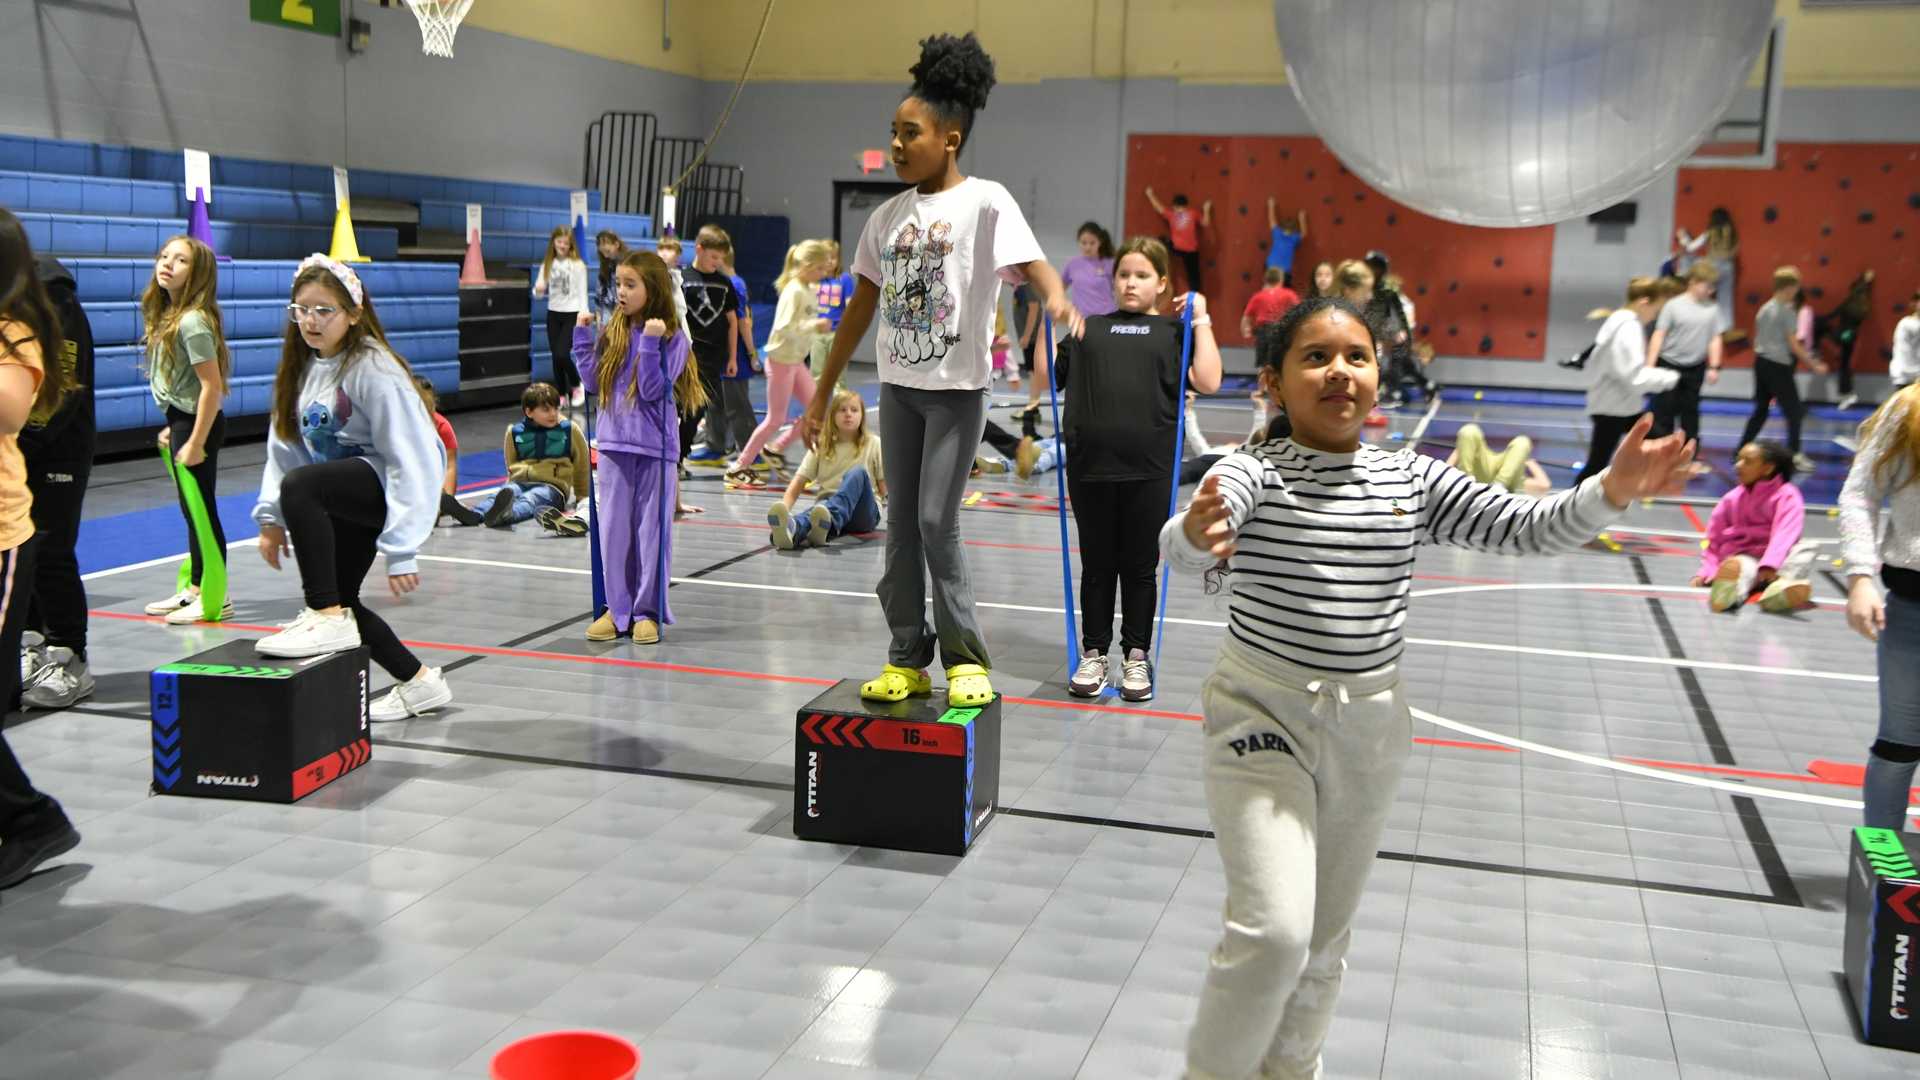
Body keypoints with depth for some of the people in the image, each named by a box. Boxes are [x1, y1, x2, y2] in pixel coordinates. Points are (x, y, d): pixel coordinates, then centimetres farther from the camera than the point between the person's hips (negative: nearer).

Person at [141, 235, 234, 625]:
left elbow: (212, 385, -22)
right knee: (192, 509, 16)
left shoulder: (193, 321, -19)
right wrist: (174, 427, 15)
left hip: (198, 424, -9)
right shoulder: (166, 315, 9)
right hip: (181, 419, 9)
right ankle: (195, 589, 26)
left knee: (201, 510, -1)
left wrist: (196, 443, -21)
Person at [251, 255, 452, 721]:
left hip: (389, 485, -9)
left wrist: (401, 551, -27)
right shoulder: (302, 367, 5)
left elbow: (411, 462, -24)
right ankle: (418, 682, 27)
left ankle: (328, 619, -25)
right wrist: (271, 517, -3)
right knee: (336, 596, 9)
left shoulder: (373, 370, -20)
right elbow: (283, 446, 7)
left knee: (299, 486, -33)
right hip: (348, 496, 9)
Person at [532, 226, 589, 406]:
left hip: (572, 314, -5)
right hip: (553, 313, 5)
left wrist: (583, 318, -10)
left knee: (561, 354, -15)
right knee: (556, 356, 5)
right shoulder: (547, 264, 8)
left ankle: (577, 385, 9)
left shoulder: (577, 265, -5)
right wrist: (538, 289, -15)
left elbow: (582, 293, -5)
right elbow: (538, 293, 10)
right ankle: (561, 394, 14)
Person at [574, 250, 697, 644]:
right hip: (613, 444, 5)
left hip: (654, 448, -5)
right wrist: (581, 335, 9)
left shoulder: (673, 338, -7)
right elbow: (595, 378, 12)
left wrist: (650, 344, -23)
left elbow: (652, 389, -15)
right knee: (614, 529, 8)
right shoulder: (614, 332, 10)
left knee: (651, 530, 3)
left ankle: (648, 611, 13)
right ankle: (618, 609, 19)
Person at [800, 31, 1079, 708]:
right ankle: (908, 658, 15)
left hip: (957, 387, -6)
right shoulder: (888, 216, 8)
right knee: (902, 521, 7)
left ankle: (966, 658, 6)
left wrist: (1057, 298, -46)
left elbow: (1033, 267, -21)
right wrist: (820, 396, 13)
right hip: (898, 385, 6)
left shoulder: (985, 202, -8)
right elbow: (860, 308, 13)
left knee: (936, 522, -9)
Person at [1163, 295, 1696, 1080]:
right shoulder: (1254, 473, -13)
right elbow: (1183, 547, -32)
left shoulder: (1416, 483, 1)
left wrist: (1612, 489, -19)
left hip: (1368, 729, 5)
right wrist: (1197, 533, -56)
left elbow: (1526, 529, -2)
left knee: (1326, 937, 18)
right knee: (1273, 931, -15)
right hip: (1262, 717, -4)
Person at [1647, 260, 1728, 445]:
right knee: (1665, 409, 0)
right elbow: (1659, 335, -9)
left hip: (1695, 368, 3)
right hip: (1669, 364, -3)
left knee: (1690, 409, 12)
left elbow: (1715, 339, 6)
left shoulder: (1712, 309, 0)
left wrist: (1714, 367, 2)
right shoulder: (1674, 305, -10)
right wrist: (1650, 365, -13)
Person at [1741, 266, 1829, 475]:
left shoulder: (1764, 309, 9)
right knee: (1794, 410, 1)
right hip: (1778, 366, -8)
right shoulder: (1788, 312, -13)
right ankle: (1794, 455, -1)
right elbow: (1794, 346, -13)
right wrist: (1815, 366, -7)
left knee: (1760, 409, 16)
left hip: (1761, 362, 8)